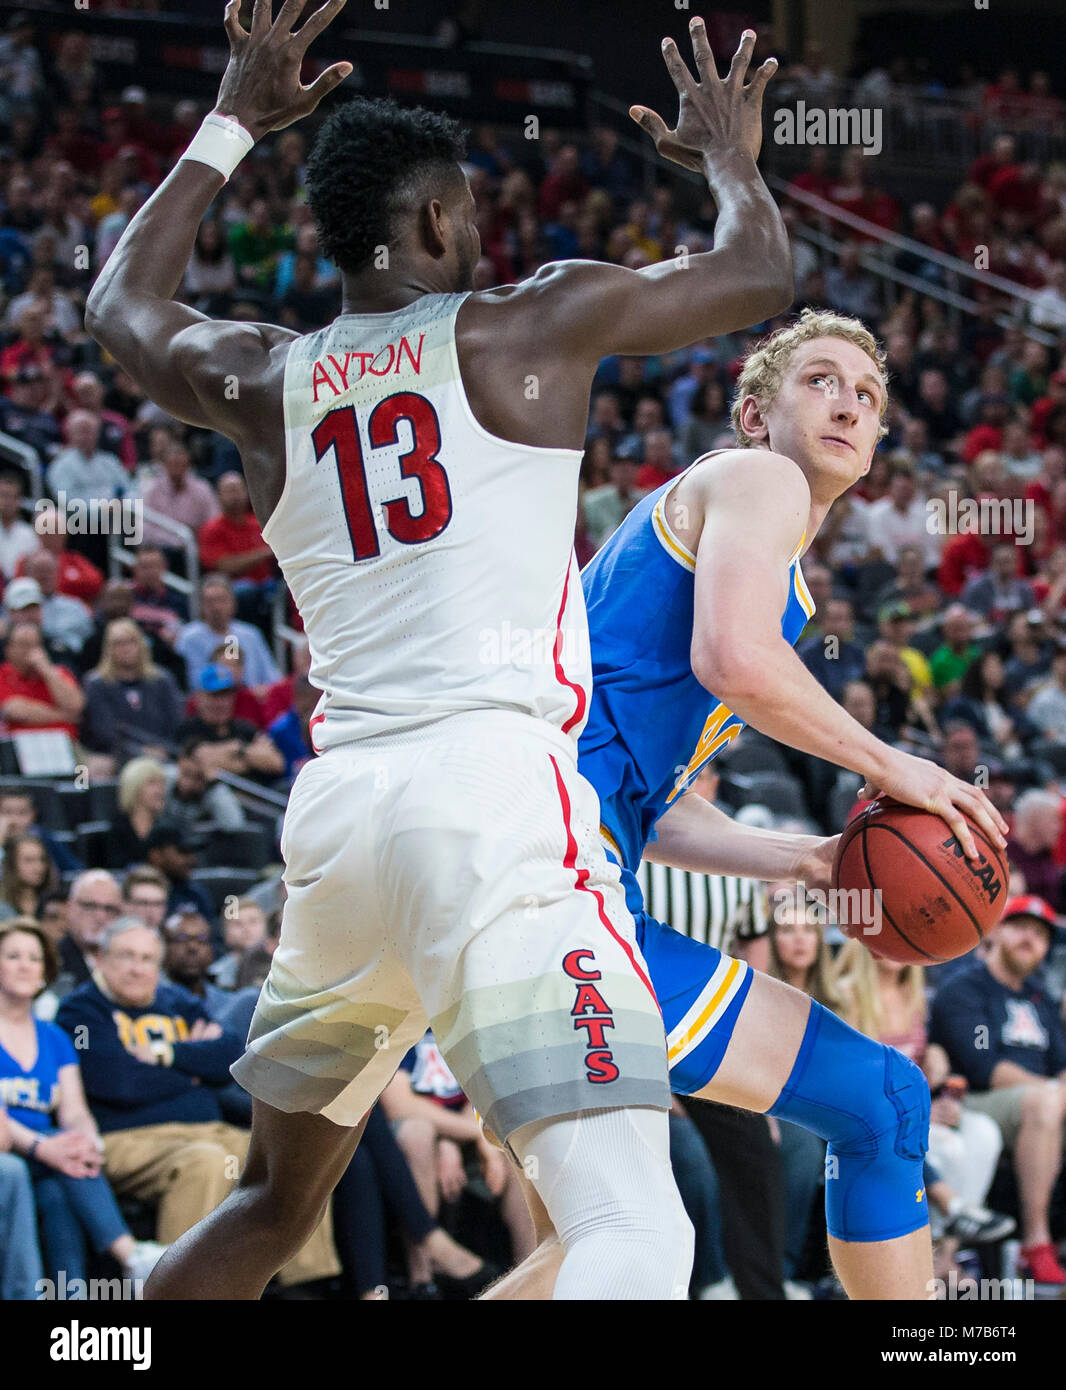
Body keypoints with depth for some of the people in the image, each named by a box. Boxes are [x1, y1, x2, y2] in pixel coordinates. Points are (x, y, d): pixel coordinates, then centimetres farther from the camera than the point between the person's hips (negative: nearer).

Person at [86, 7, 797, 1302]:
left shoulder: (259, 379, 16)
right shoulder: (528, 322, 5)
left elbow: (120, 302, 39)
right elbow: (759, 273, 17)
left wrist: (231, 125, 46)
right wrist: (728, 159, 38)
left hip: (332, 804, 6)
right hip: (493, 782, -6)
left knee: (276, 1196, 27)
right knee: (635, 1229, -17)